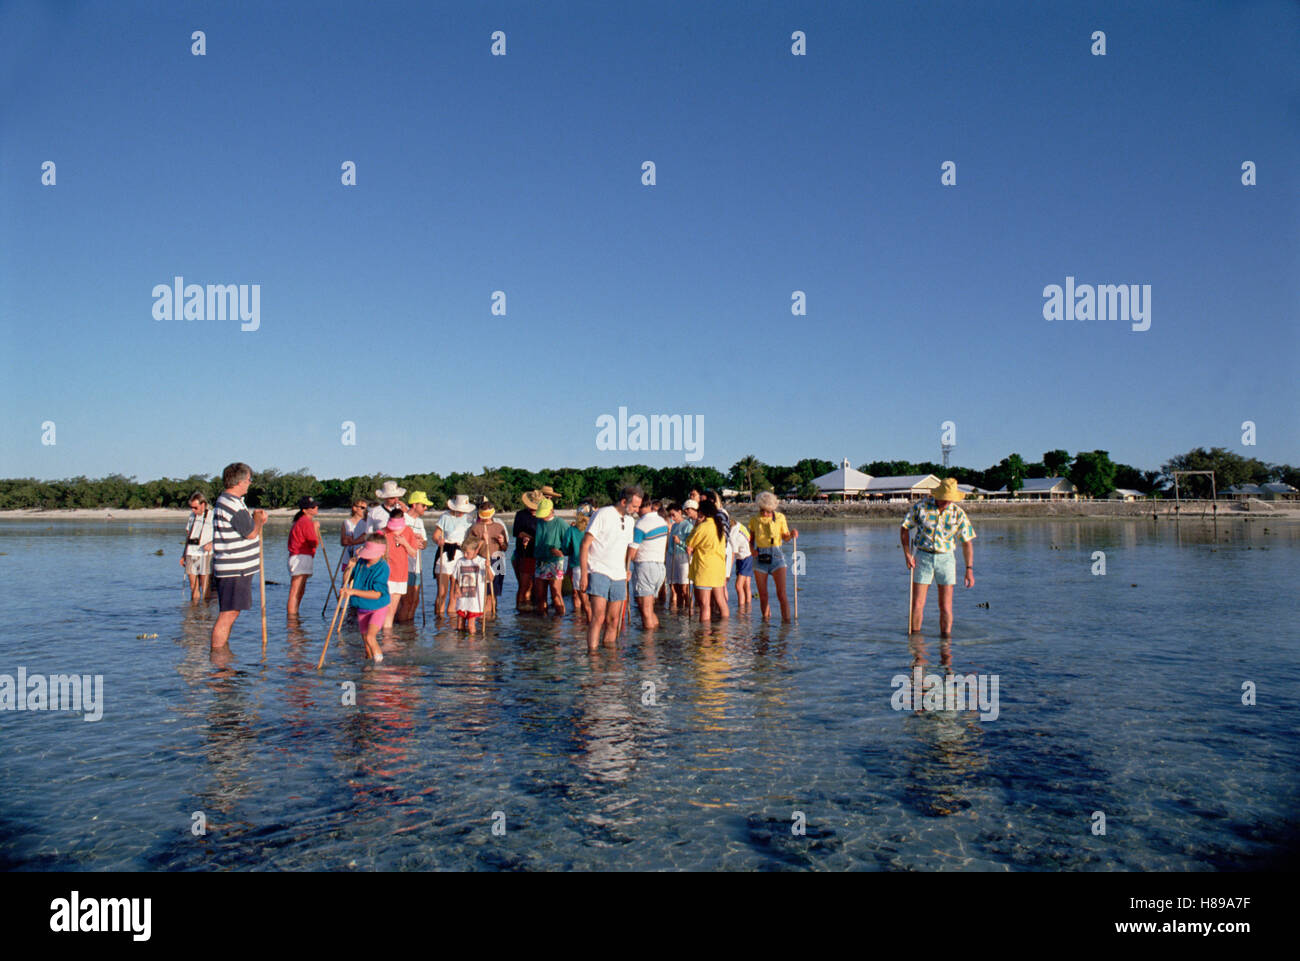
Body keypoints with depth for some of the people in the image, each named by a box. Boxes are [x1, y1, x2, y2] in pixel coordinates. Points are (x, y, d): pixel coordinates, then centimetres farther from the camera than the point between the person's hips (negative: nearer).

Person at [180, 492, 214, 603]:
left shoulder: (212, 516, -2)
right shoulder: (191, 516, 15)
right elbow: (188, 536, 21)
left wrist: (212, 543, -22)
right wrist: (184, 555, 19)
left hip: (205, 554, -5)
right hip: (191, 554, 5)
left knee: (205, 587, -6)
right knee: (193, 586, 6)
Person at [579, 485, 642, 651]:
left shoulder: (630, 521, 15)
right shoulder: (602, 514, -6)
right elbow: (585, 545, -8)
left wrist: (627, 570, 16)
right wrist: (584, 575, -13)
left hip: (619, 576, 6)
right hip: (599, 572, -6)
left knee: (613, 621, 6)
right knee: (598, 617, -16)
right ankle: (592, 653, -14)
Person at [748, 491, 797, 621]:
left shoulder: (780, 517, 2)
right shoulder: (754, 519, 6)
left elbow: (785, 537, 12)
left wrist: (792, 535, -10)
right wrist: (752, 550, -2)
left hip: (776, 556, -2)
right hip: (760, 557, 2)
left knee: (782, 594, -13)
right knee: (763, 596, 3)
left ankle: (786, 621, -12)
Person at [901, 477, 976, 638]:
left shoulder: (958, 514, -3)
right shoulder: (920, 507, -6)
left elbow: (967, 542, 3)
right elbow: (904, 528, 4)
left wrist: (969, 569, -1)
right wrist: (907, 554, -4)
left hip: (945, 558, 1)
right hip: (923, 557, -1)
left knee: (946, 606, 0)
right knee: (917, 604, -1)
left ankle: (946, 636, 11)